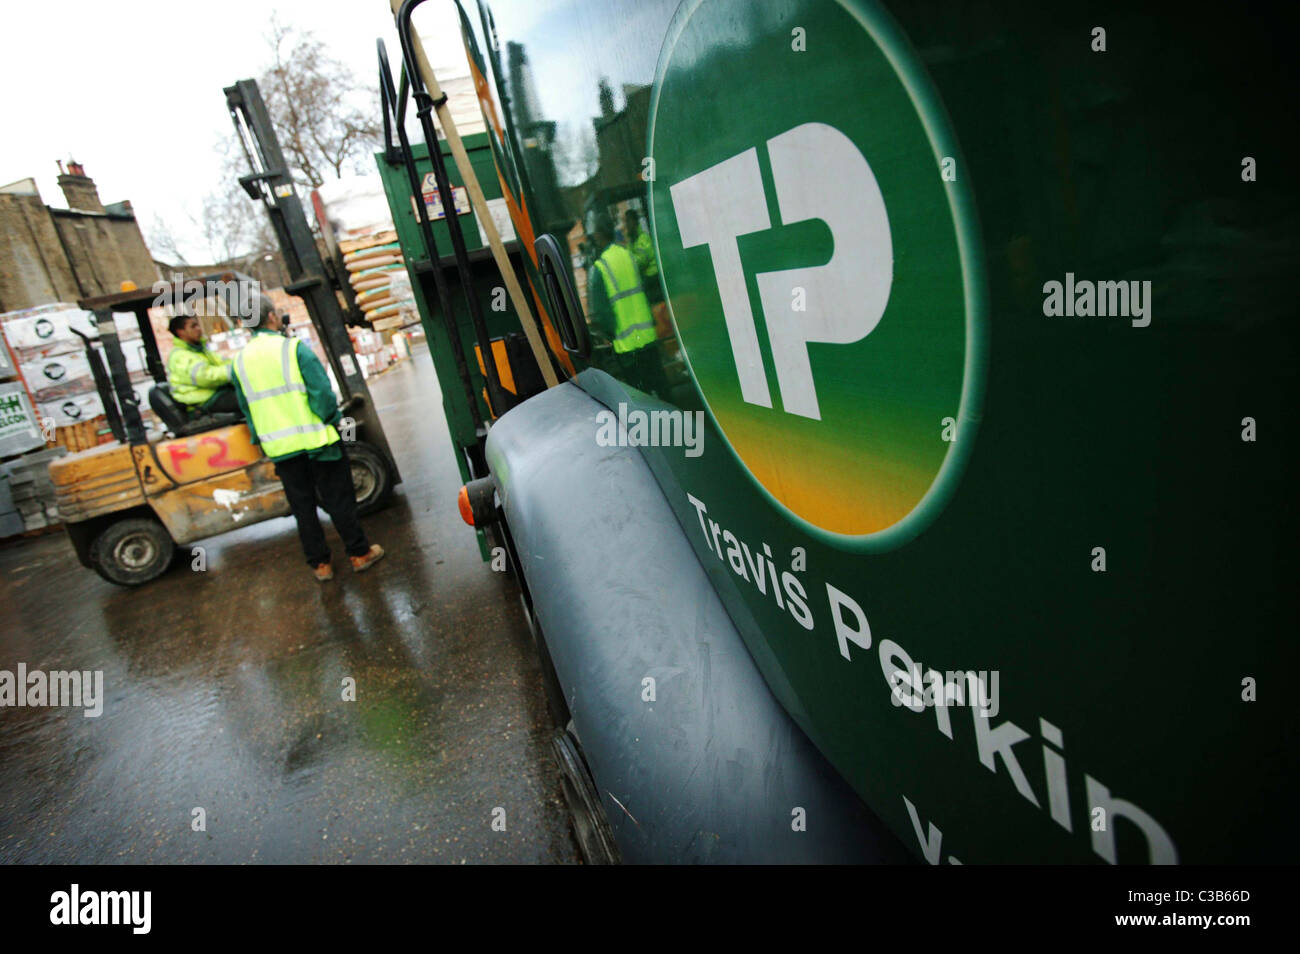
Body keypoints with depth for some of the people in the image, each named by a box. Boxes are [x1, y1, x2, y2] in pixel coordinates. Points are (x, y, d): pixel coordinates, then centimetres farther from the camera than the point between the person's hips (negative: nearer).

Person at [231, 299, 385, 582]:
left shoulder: (240, 361, 5)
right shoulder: (295, 348, -10)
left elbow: (246, 409, 12)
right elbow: (322, 392, -15)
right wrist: (333, 417, 0)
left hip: (279, 449, 4)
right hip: (316, 440, -4)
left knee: (302, 507, 13)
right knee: (339, 500, 7)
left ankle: (319, 564, 20)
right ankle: (360, 553, 16)